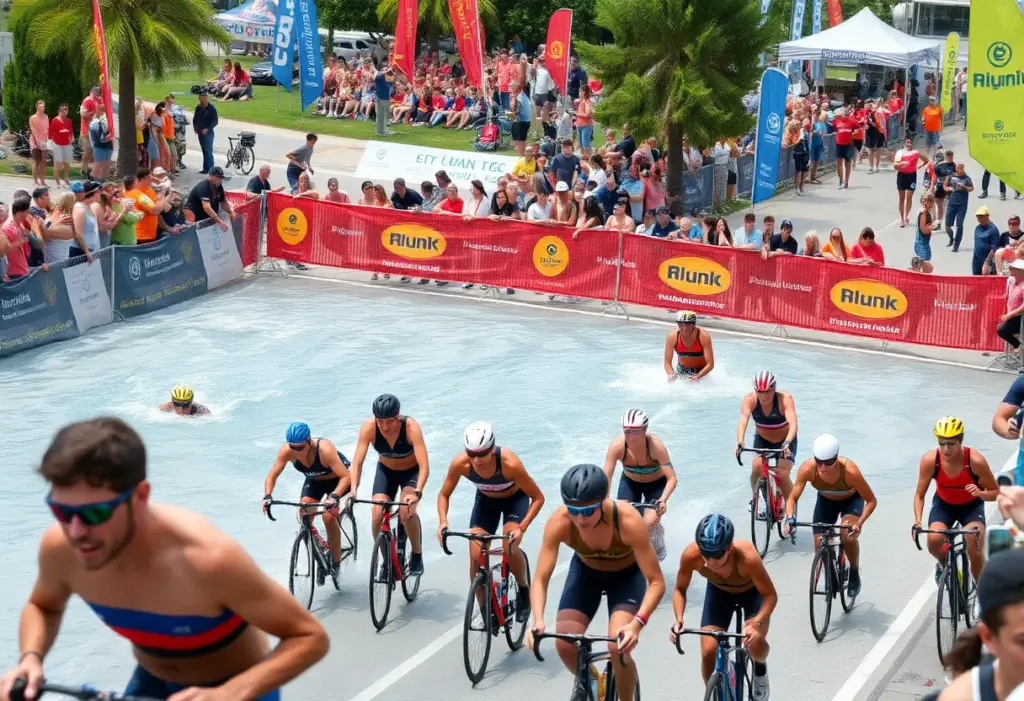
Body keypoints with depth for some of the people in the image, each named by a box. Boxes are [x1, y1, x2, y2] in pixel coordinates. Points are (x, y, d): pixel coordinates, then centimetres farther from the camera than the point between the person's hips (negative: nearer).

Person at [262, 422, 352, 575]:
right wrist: (267, 496, -39)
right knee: (304, 518, -15)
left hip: (336, 479, -4)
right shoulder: (286, 451, -28)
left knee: (328, 516, -24)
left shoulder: (324, 449, -39)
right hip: (314, 481, 5)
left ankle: (336, 562, -8)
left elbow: (345, 476, -41)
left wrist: (334, 496, -56)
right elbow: (272, 476, -21)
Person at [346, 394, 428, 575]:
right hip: (386, 471, 3)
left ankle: (417, 554, -3)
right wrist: (353, 490, -43)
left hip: (411, 472, -3)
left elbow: (424, 466, -39)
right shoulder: (369, 427, -28)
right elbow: (357, 462, -28)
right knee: (378, 515, -17)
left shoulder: (411, 427, -34)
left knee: (406, 511, -27)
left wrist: (417, 492, -53)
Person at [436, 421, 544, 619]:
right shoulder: (460, 463, -31)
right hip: (486, 500, 3)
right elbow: (444, 495, -12)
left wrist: (521, 528, -38)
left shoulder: (509, 463, -39)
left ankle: (524, 590, 3)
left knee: (509, 548, -26)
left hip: (515, 498, -3)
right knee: (476, 556, -10)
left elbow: (538, 497, -27)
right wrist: (443, 522, -30)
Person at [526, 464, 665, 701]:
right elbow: (540, 579, -28)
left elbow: (656, 582, -34)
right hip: (585, 572, 2)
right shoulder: (559, 523, -33)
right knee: (564, 644, -15)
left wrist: (637, 623, -50)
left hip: (626, 575, -2)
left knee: (618, 647, -23)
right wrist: (538, 621, -46)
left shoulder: (628, 521, -38)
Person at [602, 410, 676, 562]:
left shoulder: (656, 445, -36)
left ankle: (657, 553, 14)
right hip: (630, 482, 2)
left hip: (656, 484, -2)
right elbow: (606, 477, -30)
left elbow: (672, 478, -36)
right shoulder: (617, 446, -31)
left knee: (650, 523, -19)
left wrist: (663, 499, -53)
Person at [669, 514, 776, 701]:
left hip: (752, 592, -2)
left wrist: (756, 623, -46)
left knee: (754, 642, -25)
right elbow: (680, 589, -17)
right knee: (708, 652, -13)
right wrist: (679, 620, -33)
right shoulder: (691, 555, -36)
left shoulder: (746, 556, -42)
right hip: (719, 592, 2)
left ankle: (760, 668, 12)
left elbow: (770, 595, -30)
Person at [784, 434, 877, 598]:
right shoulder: (808, 469, -35)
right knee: (819, 544, -6)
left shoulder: (850, 470, -40)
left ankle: (854, 573, -1)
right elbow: (793, 498, -26)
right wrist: (790, 517, -45)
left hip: (851, 499, -3)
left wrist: (859, 523, -42)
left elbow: (871, 500, -28)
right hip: (826, 500, 3)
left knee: (847, 535, -29)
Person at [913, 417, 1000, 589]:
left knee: (975, 552, -20)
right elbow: (920, 494, -16)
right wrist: (918, 520, -32)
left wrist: (980, 493, -39)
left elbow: (996, 492, -17)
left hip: (971, 506, -1)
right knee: (933, 541, -25)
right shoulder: (929, 460, -26)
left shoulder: (975, 460, -29)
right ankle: (944, 563, 13)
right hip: (943, 504, 1)